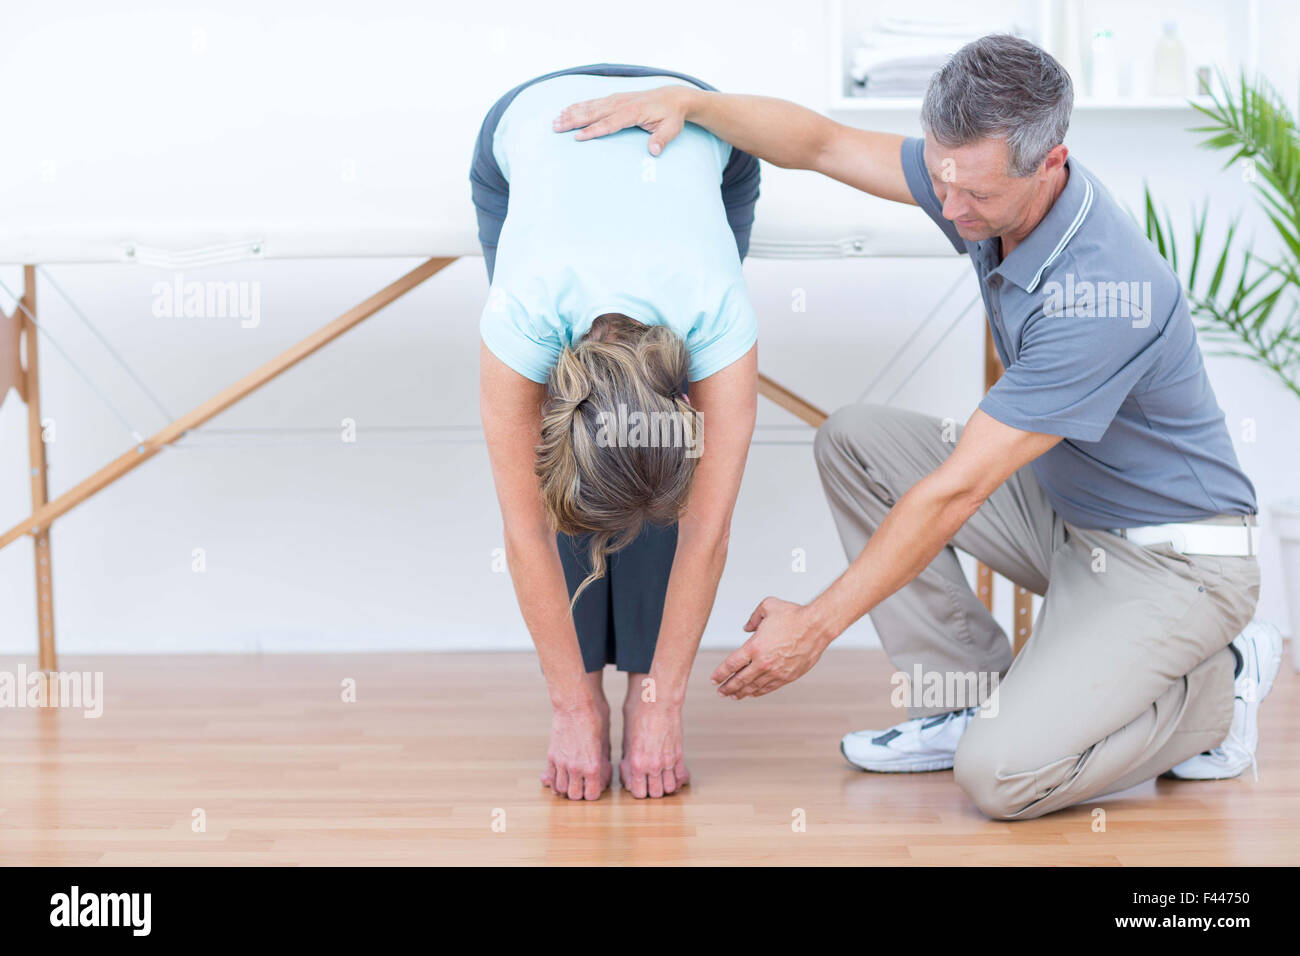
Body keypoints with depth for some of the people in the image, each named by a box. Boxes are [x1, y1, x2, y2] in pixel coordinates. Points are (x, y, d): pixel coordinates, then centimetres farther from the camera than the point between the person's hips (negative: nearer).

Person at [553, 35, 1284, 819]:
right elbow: (822, 144, 2)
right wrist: (687, 101, -14)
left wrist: (816, 626, -22)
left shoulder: (1102, 294, -33)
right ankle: (978, 697, 3)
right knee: (855, 440, -1)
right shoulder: (976, 173, -10)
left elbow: (954, 491, -29)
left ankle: (1214, 684, 3)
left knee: (1002, 774, -24)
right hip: (1064, 509, 8)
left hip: (1171, 558, -8)